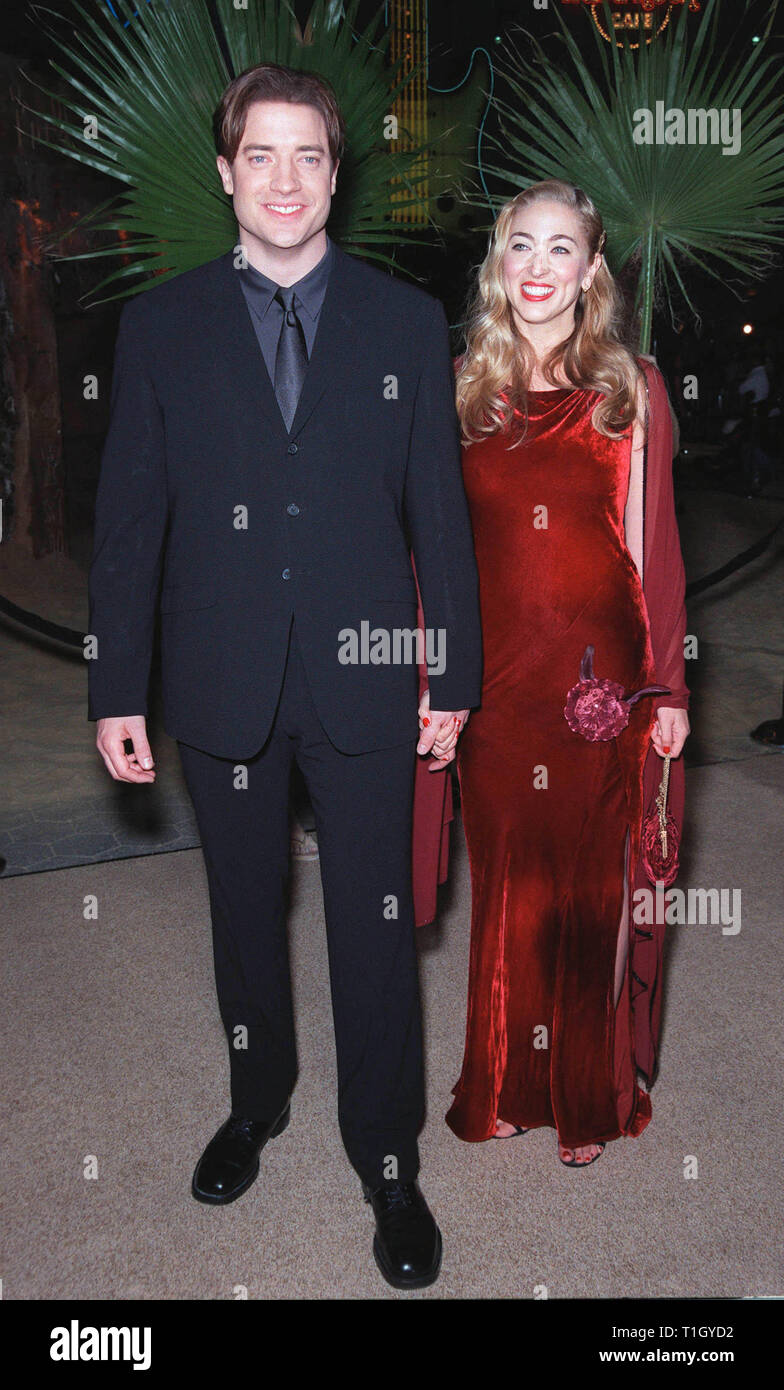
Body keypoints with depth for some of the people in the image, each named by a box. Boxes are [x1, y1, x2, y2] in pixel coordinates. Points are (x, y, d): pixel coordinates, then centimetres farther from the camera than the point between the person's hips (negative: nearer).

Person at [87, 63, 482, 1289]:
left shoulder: (406, 321, 3)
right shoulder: (161, 325, 3)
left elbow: (439, 509, 3)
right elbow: (129, 520, 2)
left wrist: (455, 673, 1)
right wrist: (117, 690, -1)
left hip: (365, 680, -1)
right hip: (222, 681, 1)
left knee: (376, 925, 5)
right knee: (244, 910, 17)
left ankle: (389, 1160, 24)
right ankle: (259, 1099, 41)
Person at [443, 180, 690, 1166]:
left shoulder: (634, 391, 4)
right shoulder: (461, 391, 7)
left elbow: (655, 548, 2)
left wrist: (667, 687, 0)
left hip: (601, 675, -1)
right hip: (495, 676, 1)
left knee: (592, 882, 6)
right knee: (506, 880, 10)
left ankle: (590, 1098, 25)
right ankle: (506, 1085, 29)